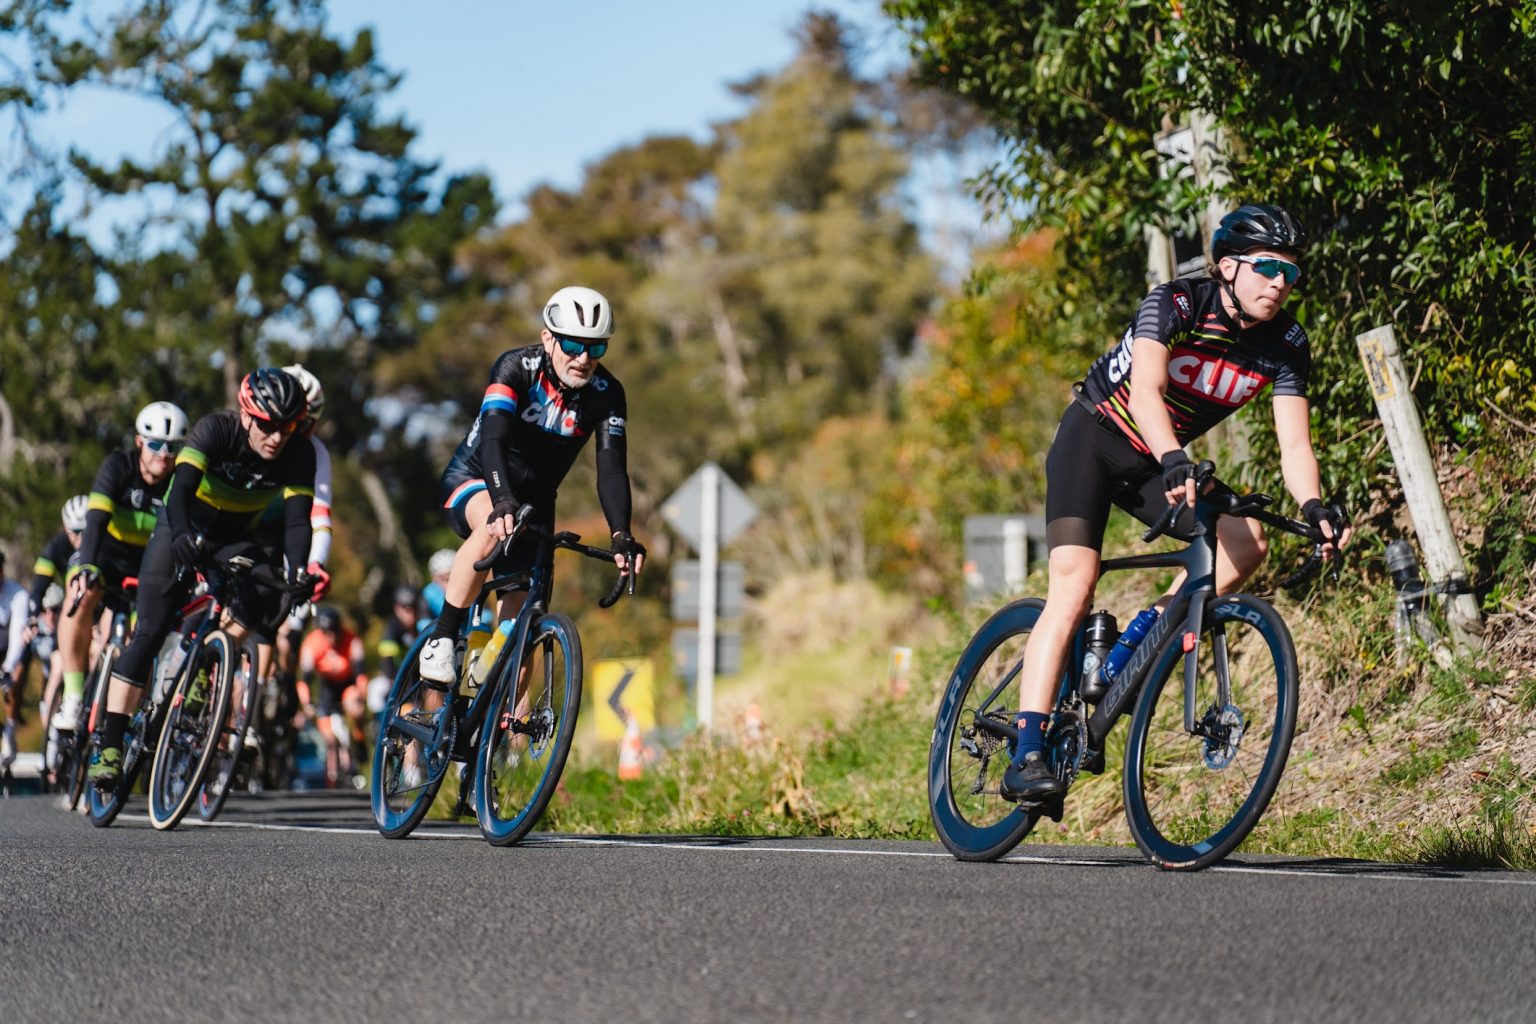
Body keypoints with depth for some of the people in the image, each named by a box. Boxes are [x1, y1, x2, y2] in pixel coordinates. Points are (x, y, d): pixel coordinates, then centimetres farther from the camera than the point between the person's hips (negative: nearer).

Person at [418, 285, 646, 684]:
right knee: (495, 528, -38)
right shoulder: (516, 367, -25)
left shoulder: (607, 393, -15)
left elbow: (611, 469, -22)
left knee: (522, 612, -4)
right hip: (474, 479, -4)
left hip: (534, 497, 4)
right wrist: (503, 502, -55)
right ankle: (441, 640, -28)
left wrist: (622, 536, -38)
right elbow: (493, 438, -38)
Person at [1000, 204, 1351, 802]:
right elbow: (1145, 392, -39)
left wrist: (1313, 508, -38)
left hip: (1163, 462, 5)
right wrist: (1174, 461, -57)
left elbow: (1294, 443, -18)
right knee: (1073, 588, -22)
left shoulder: (1285, 345, -11)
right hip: (1094, 440, -5)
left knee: (1245, 542, -19)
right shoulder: (1174, 304, -24)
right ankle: (1026, 756, -28)